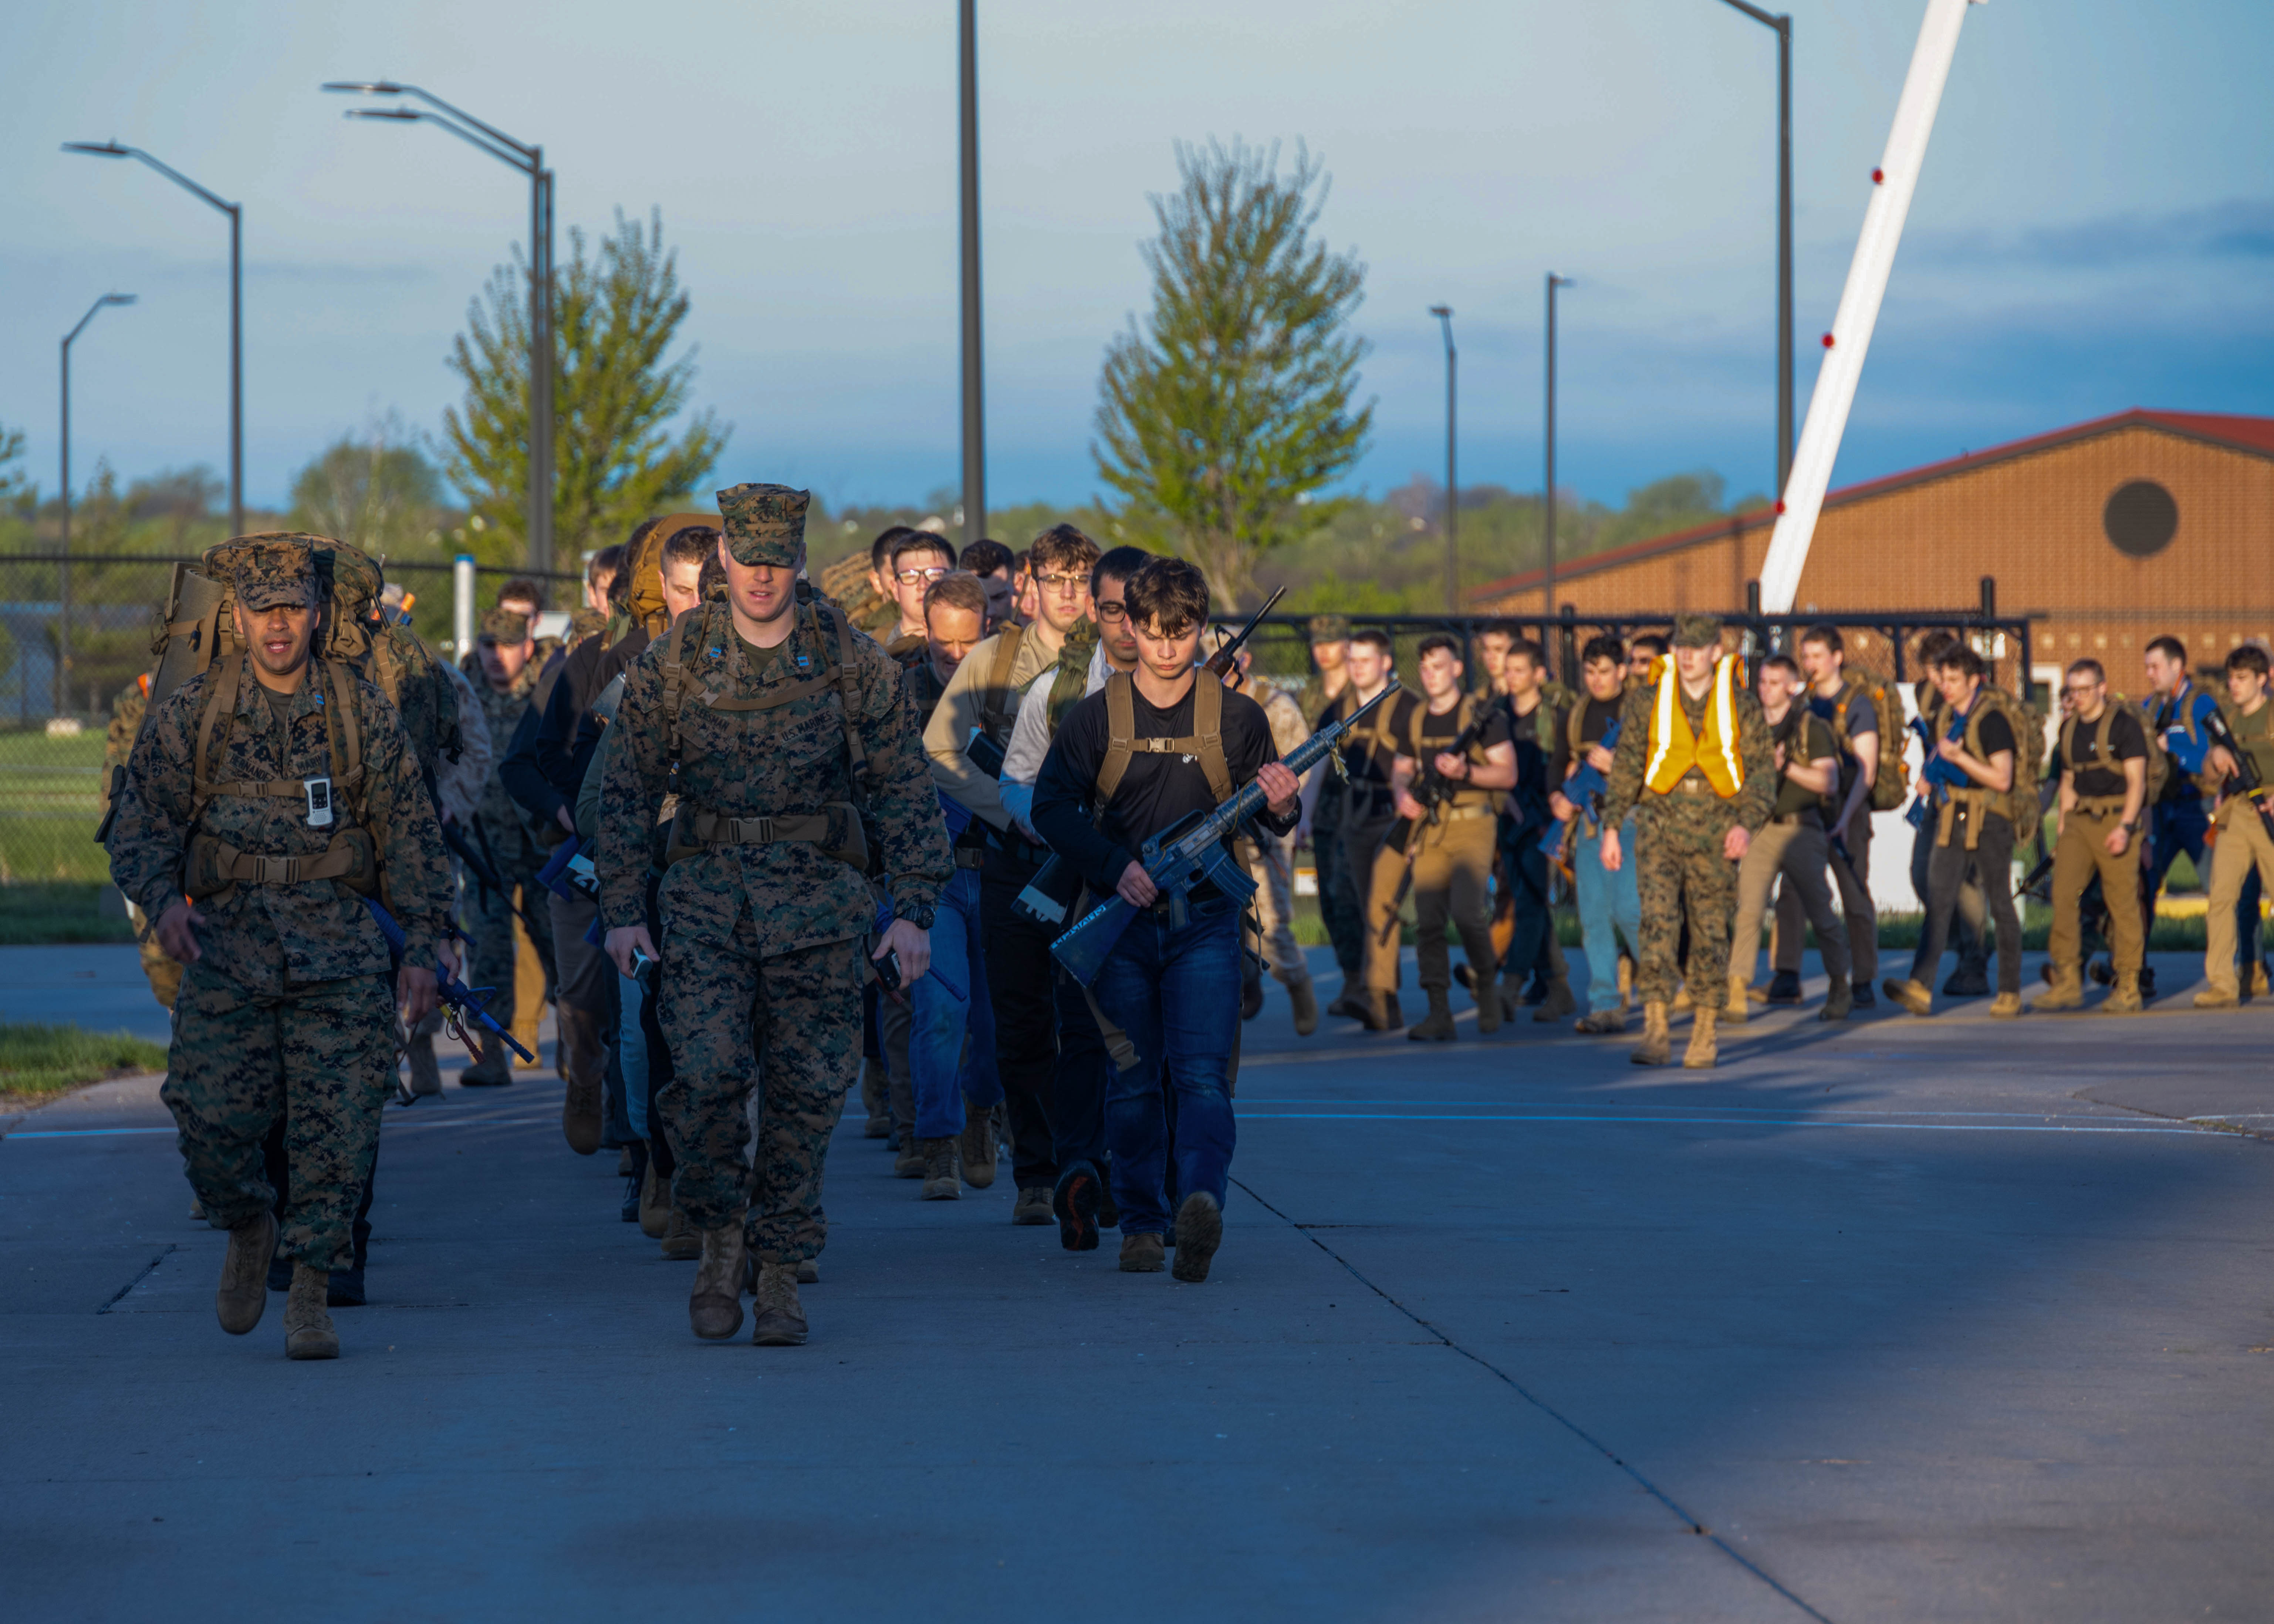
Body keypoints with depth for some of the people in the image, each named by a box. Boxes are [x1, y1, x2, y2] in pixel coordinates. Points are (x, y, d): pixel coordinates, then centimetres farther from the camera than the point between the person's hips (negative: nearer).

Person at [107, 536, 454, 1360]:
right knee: (212, 1117, -9)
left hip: (341, 943, 0)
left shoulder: (362, 710, 7)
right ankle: (248, 1230, 23)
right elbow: (143, 822, 5)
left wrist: (424, 948, 5)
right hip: (229, 935, 0)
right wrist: (163, 898, -15)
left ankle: (311, 1291, 6)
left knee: (338, 1127, -7)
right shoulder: (192, 711, 6)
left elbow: (410, 835, 10)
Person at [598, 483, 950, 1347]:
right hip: (706, 891, 0)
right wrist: (622, 909, 0)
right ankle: (721, 1235, 7)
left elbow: (902, 790, 5)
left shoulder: (854, 663, 2)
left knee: (806, 1087, 0)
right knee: (706, 1070, -15)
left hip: (818, 895, 0)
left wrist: (915, 910, -3)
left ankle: (780, 1273, 12)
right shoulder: (672, 662, 3)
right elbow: (628, 789, 8)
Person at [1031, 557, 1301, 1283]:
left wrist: (1281, 806, -14)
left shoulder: (1236, 717, 5)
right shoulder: (1096, 716, 3)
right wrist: (1115, 866, -14)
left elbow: (1271, 816, 11)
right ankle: (1141, 1223, 13)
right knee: (1133, 1083, 5)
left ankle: (1203, 1199, -32)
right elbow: (1051, 807, 0)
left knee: (1203, 1075, -15)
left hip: (1205, 922, -1)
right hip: (1121, 921, 1)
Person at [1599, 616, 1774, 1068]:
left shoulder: (1742, 705, 2)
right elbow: (1625, 767, 7)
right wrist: (1612, 828, 2)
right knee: (1658, 922, -13)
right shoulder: (1647, 701, 3)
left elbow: (1762, 772, 3)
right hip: (1661, 825, 0)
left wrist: (1747, 824, -13)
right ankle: (1655, 1031, -15)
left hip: (1716, 833, 0)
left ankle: (1707, 1030, 18)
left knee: (1711, 931, 6)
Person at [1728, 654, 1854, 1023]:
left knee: (1821, 914, 6)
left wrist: (1787, 767, -15)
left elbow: (1829, 782, -6)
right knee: (1748, 909, -15)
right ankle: (1736, 990, -19)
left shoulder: (1811, 727, 2)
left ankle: (1840, 989, 24)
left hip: (1800, 829, -2)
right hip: (1759, 830, 2)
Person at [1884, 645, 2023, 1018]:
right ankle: (1920, 987, -18)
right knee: (1938, 900, -8)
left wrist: (1958, 758, -19)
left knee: (2000, 906, 4)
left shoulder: (1991, 719, -10)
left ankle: (2010, 991, 14)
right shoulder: (1945, 717, 11)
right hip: (1952, 819, 6)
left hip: (1989, 821, -6)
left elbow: (2002, 778, -14)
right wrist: (1928, 780, 8)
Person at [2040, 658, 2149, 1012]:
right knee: (2063, 893, -9)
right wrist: (2062, 830, 15)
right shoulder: (2069, 730, 13)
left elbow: (2136, 781, -9)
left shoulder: (2124, 725, -5)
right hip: (2079, 822, 5)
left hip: (2117, 822, -5)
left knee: (2123, 904, -3)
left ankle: (2129, 988, 3)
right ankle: (2068, 981, -5)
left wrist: (2125, 827, -19)